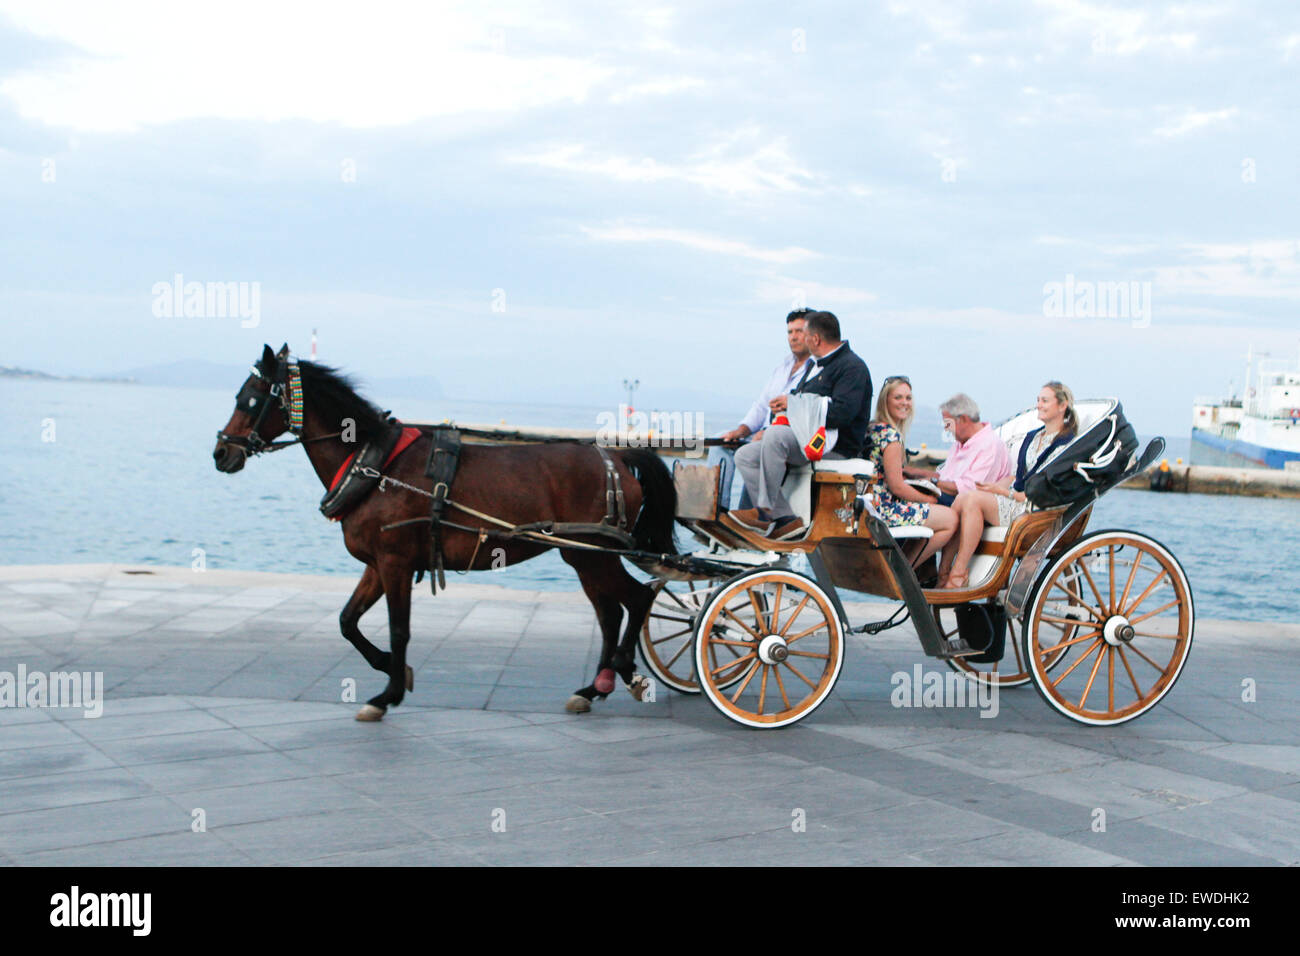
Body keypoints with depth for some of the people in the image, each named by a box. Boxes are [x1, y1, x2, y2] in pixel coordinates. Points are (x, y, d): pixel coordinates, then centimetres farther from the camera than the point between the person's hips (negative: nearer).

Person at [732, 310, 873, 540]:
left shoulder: (852, 366, -9)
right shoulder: (816, 365, 23)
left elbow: (842, 414, -23)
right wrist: (786, 403, 5)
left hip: (836, 446, -10)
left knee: (775, 434, -33)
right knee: (745, 456, -4)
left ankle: (766, 511, -26)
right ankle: (784, 518, -13)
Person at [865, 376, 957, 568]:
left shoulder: (872, 428, 12)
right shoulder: (891, 434, -17)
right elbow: (897, 486, -17)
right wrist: (928, 500, -1)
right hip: (884, 508, -10)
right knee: (950, 519, 1)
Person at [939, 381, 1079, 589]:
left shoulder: (1065, 446, -6)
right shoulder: (1032, 436, 20)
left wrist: (1001, 491, -13)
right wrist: (996, 485, 0)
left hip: (1033, 509, -7)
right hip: (1014, 496, 7)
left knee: (973, 499, -29)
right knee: (962, 498, -21)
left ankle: (958, 574, -27)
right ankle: (943, 570, -26)